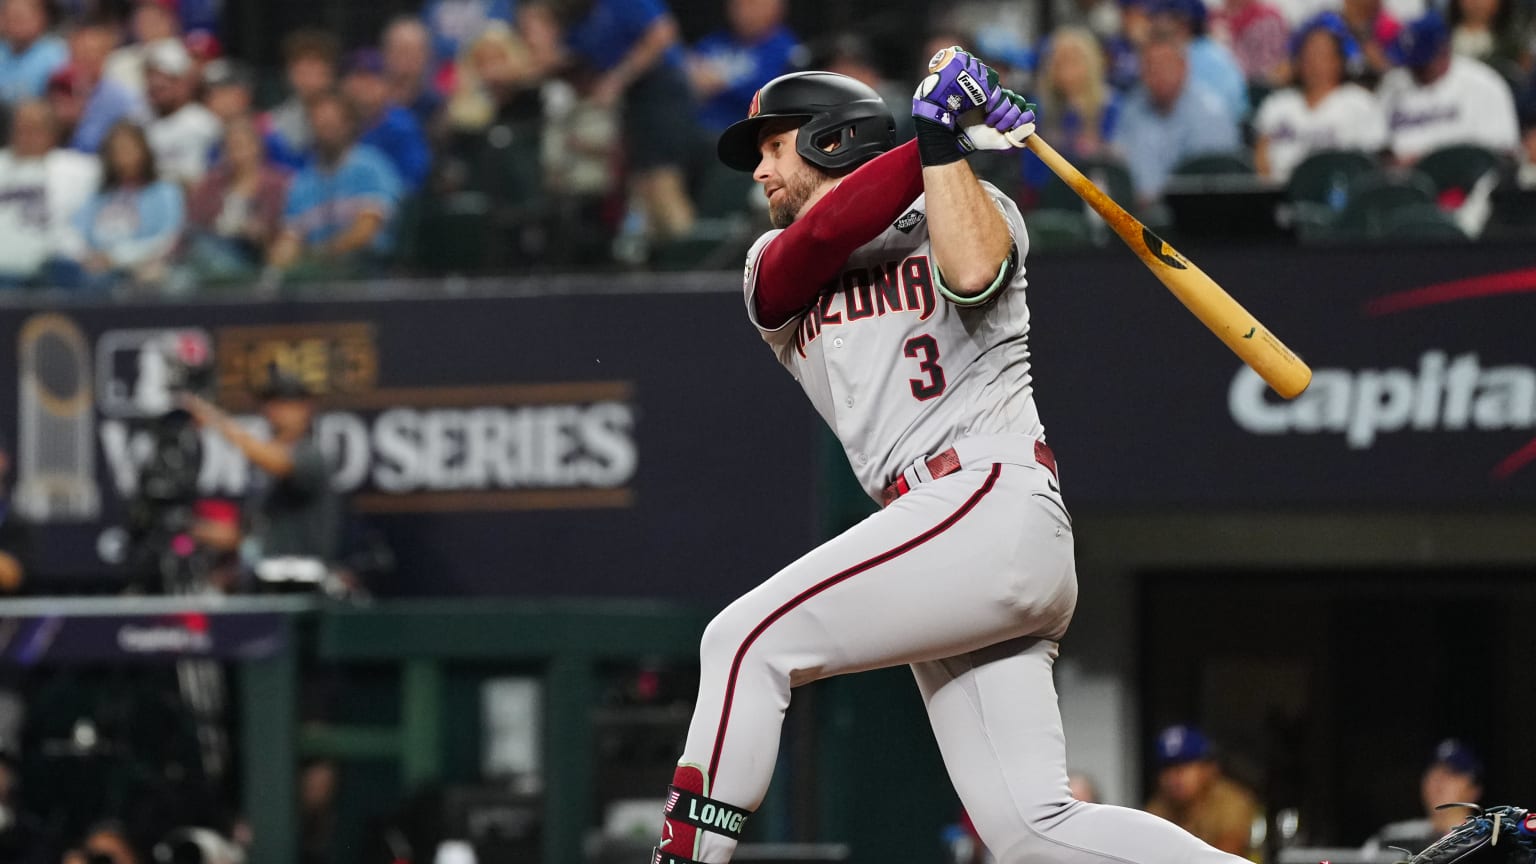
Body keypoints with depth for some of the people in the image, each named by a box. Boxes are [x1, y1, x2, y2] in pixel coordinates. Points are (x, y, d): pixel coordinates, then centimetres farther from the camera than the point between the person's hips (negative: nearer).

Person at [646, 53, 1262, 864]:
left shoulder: (969, 205, 10)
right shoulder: (776, 268, 25)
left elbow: (972, 272, -14)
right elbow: (822, 231, 1)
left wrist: (944, 140, -9)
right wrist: (931, 134, -3)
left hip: (992, 503, -6)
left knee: (746, 641, -15)